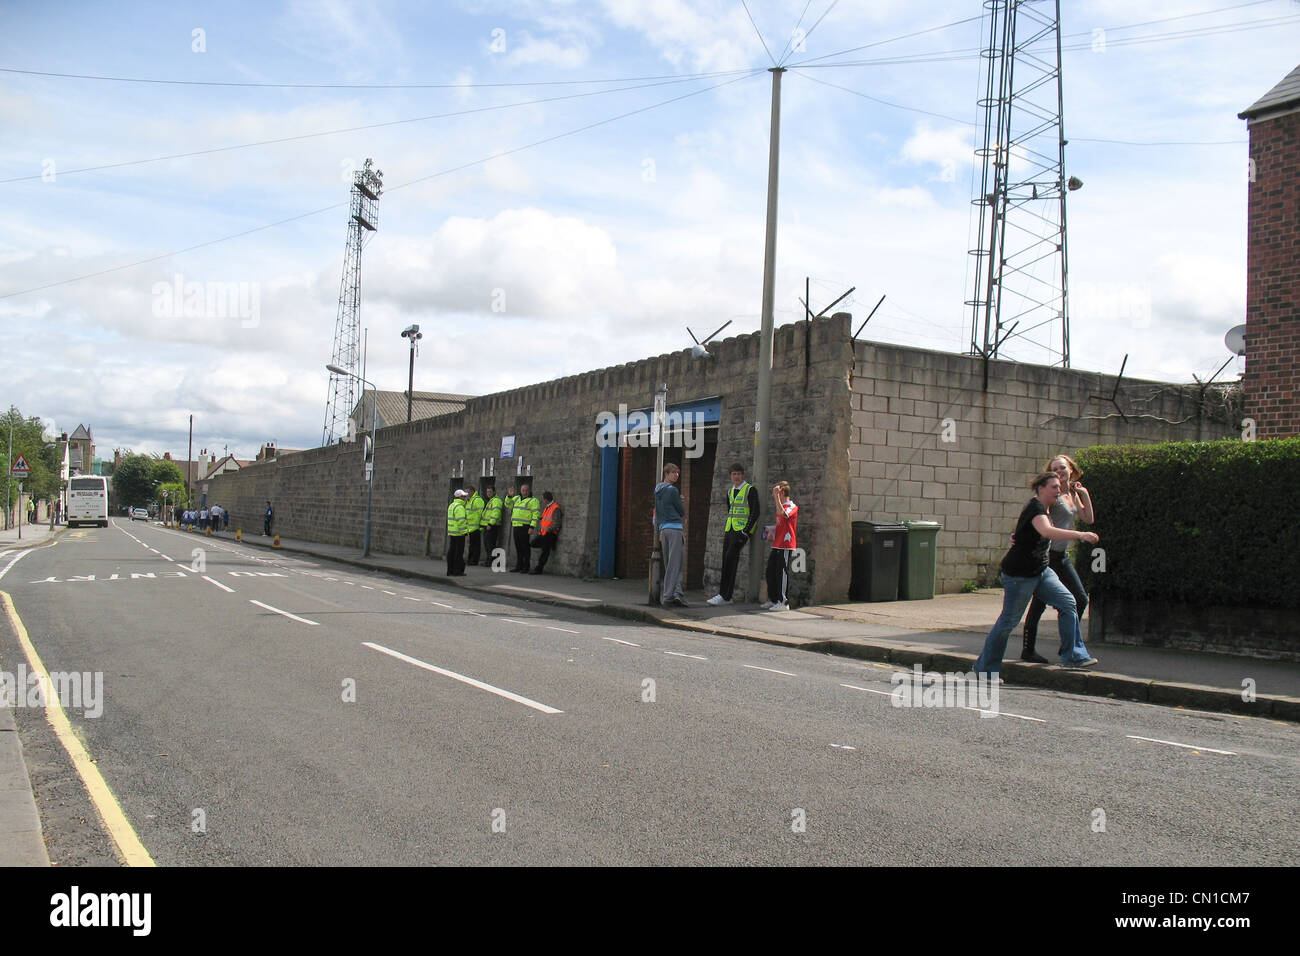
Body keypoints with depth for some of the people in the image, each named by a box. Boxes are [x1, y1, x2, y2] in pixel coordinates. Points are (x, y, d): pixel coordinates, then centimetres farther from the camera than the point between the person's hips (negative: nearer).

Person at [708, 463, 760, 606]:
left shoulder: (750, 490, -5)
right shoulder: (730, 491, 17)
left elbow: (755, 512, -11)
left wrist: (745, 532, -16)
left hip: (741, 531, -7)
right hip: (729, 530, 7)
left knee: (730, 558, -16)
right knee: (726, 561, 3)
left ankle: (723, 595, -14)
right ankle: (727, 596, 8)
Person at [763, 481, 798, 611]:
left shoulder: (792, 507, -9)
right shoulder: (781, 506, 20)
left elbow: (783, 514, -31)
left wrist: (777, 497, -30)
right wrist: (772, 530, 15)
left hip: (786, 546, -9)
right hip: (777, 545, 9)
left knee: (782, 573, -7)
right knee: (771, 572, 11)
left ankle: (784, 602, -2)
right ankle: (773, 600, 21)